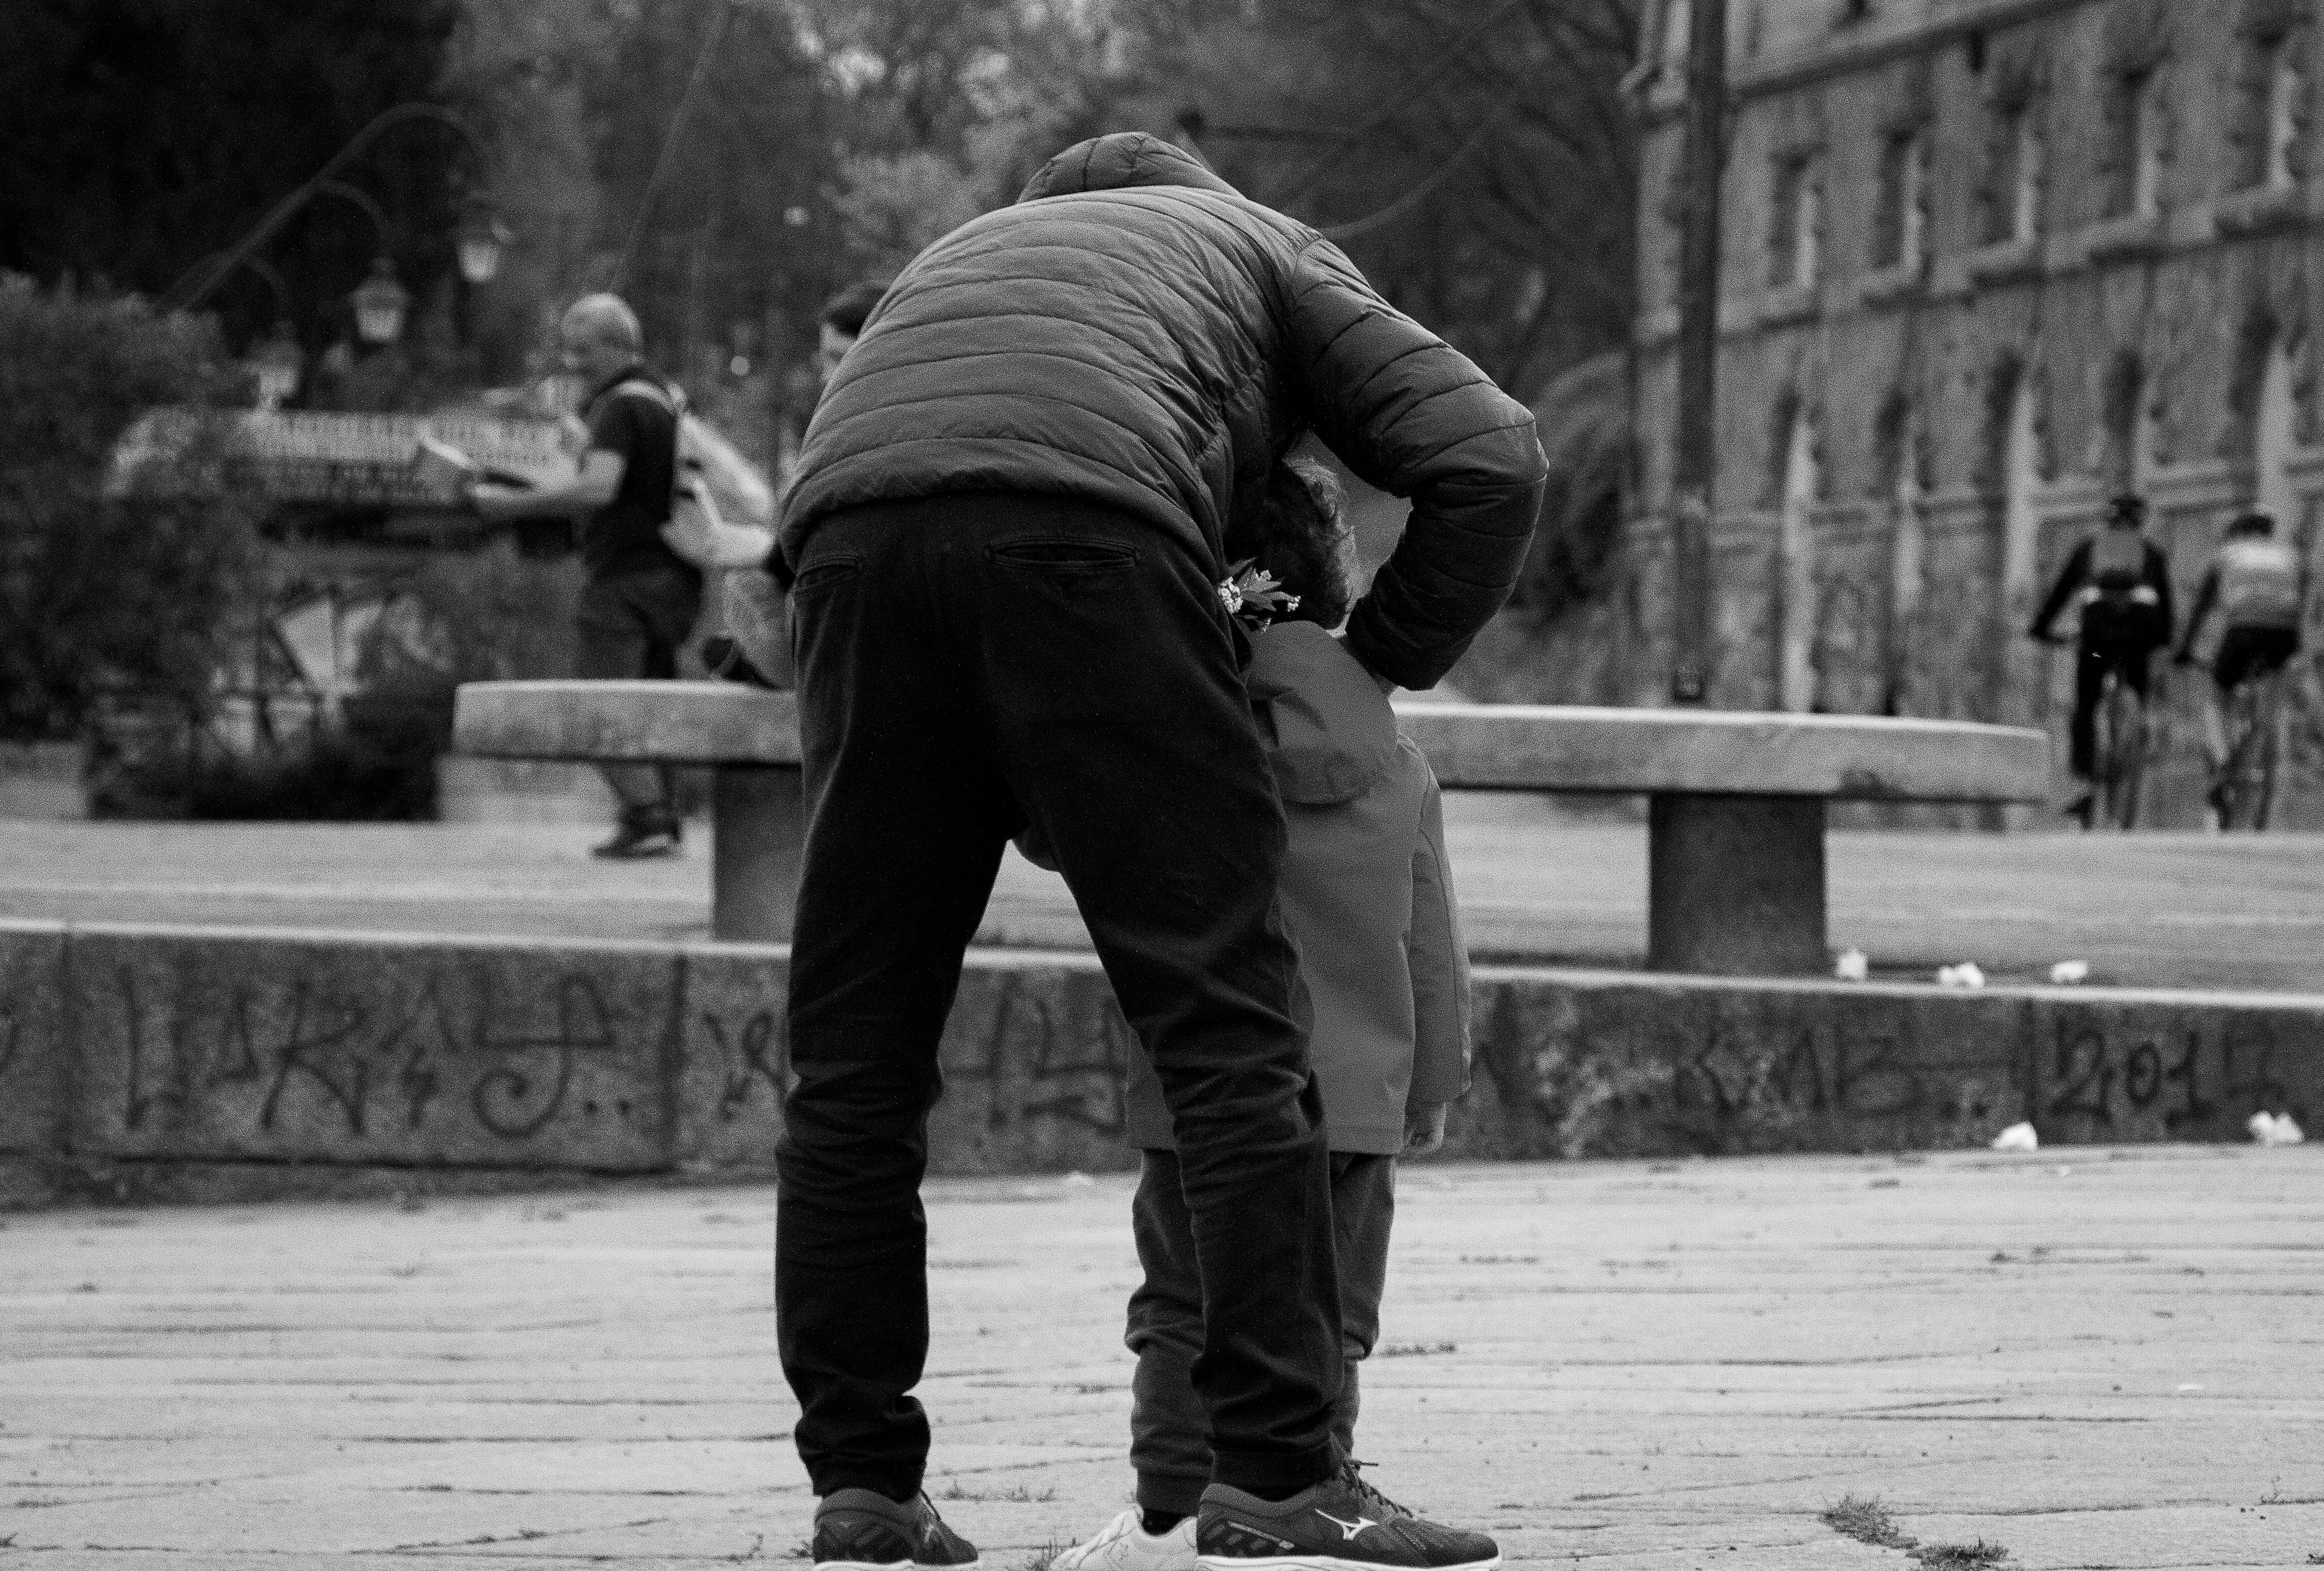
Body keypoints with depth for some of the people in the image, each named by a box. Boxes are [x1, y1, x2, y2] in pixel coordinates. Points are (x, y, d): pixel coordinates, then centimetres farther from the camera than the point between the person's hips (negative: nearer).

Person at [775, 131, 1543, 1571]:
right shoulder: (1266, 247, 33)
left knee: (855, 1059, 11)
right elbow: (1491, 457, 18)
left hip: (855, 536, 4)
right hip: (1083, 535, -4)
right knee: (1230, 1027, -2)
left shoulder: (964, 253, 44)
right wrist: (1373, 667, 28)